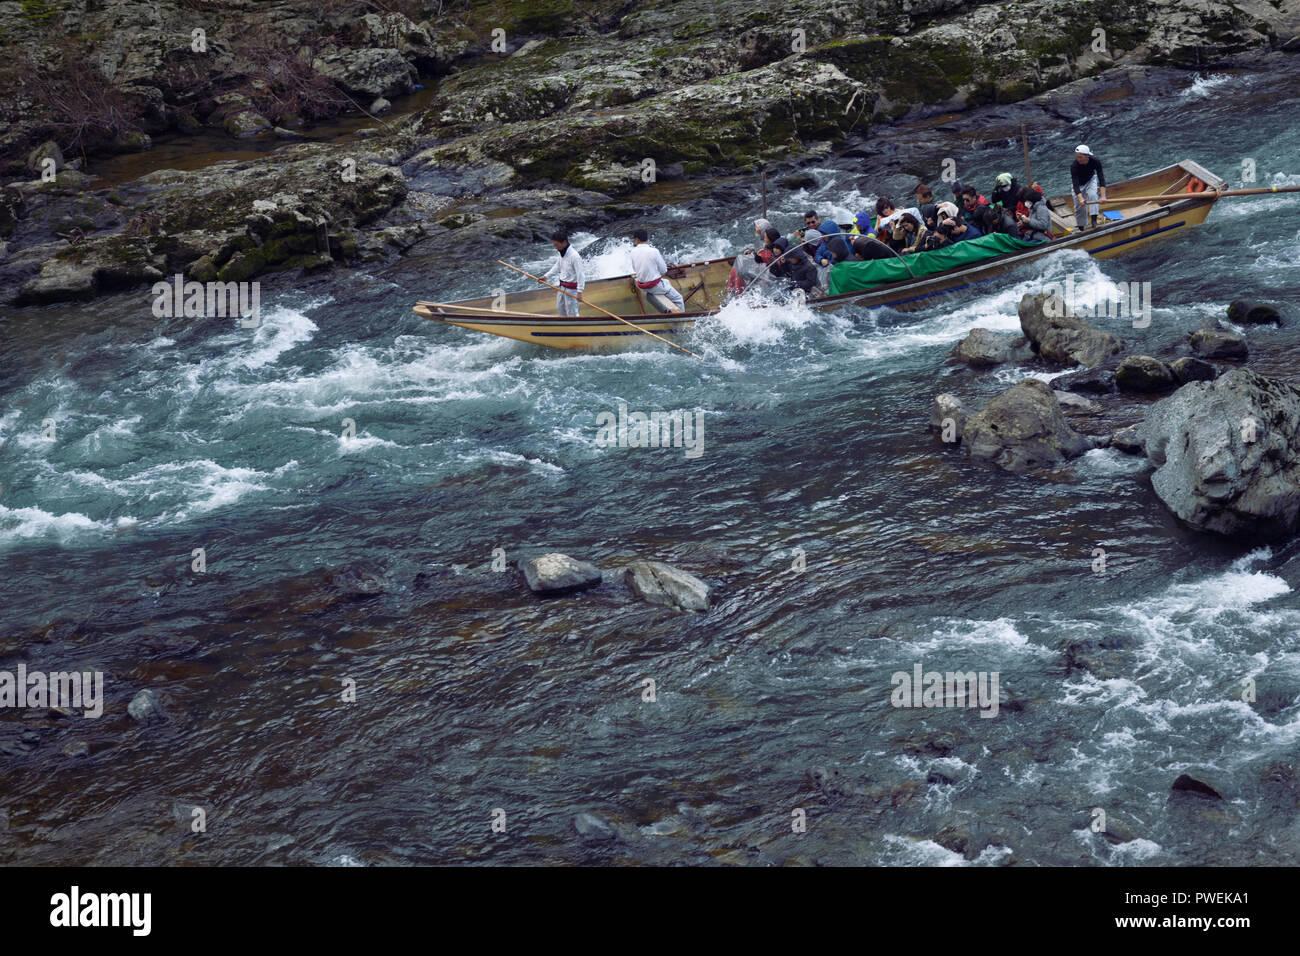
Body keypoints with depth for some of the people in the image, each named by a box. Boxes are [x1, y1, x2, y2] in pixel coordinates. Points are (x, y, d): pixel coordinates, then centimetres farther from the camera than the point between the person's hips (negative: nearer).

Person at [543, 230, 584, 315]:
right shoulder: (562, 253, 1)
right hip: (562, 286, 10)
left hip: (572, 288, -10)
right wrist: (546, 276, 13)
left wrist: (579, 292, -29)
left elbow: (580, 274, -27)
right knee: (560, 308, 23)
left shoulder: (574, 256, -27)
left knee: (572, 312, -1)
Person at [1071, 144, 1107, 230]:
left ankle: (1094, 219, -28)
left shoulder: (1095, 161, -32)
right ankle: (1081, 228, 13)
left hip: (1091, 180, 1)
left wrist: (1103, 196, -44)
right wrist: (1081, 199, -57)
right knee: (1079, 207, -3)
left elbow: (1101, 179, -34)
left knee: (1092, 195, -28)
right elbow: (1075, 185, -41)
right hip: (1079, 183, -1)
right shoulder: (1074, 166, -36)